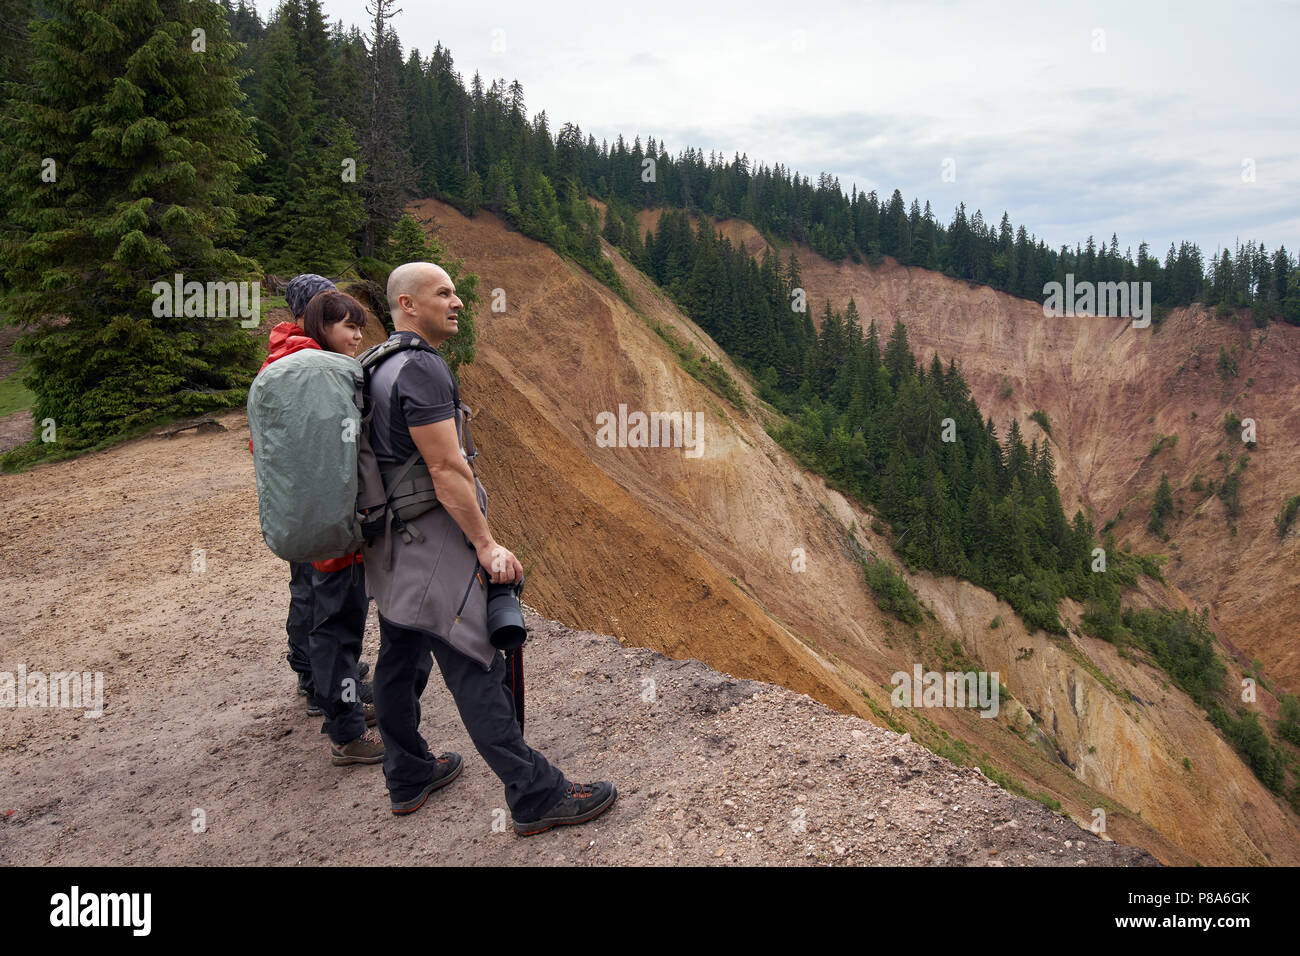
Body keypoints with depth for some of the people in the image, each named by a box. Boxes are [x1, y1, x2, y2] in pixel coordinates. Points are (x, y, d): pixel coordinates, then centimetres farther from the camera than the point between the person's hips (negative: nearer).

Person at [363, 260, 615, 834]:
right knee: (475, 668, -7)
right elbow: (446, 470, -22)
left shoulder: (380, 367, 14)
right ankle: (536, 797, 0)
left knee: (401, 658, 17)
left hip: (392, 541, 11)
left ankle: (408, 777, 32)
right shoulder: (422, 368, -18)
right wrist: (487, 545, -17)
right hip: (431, 538, -11)